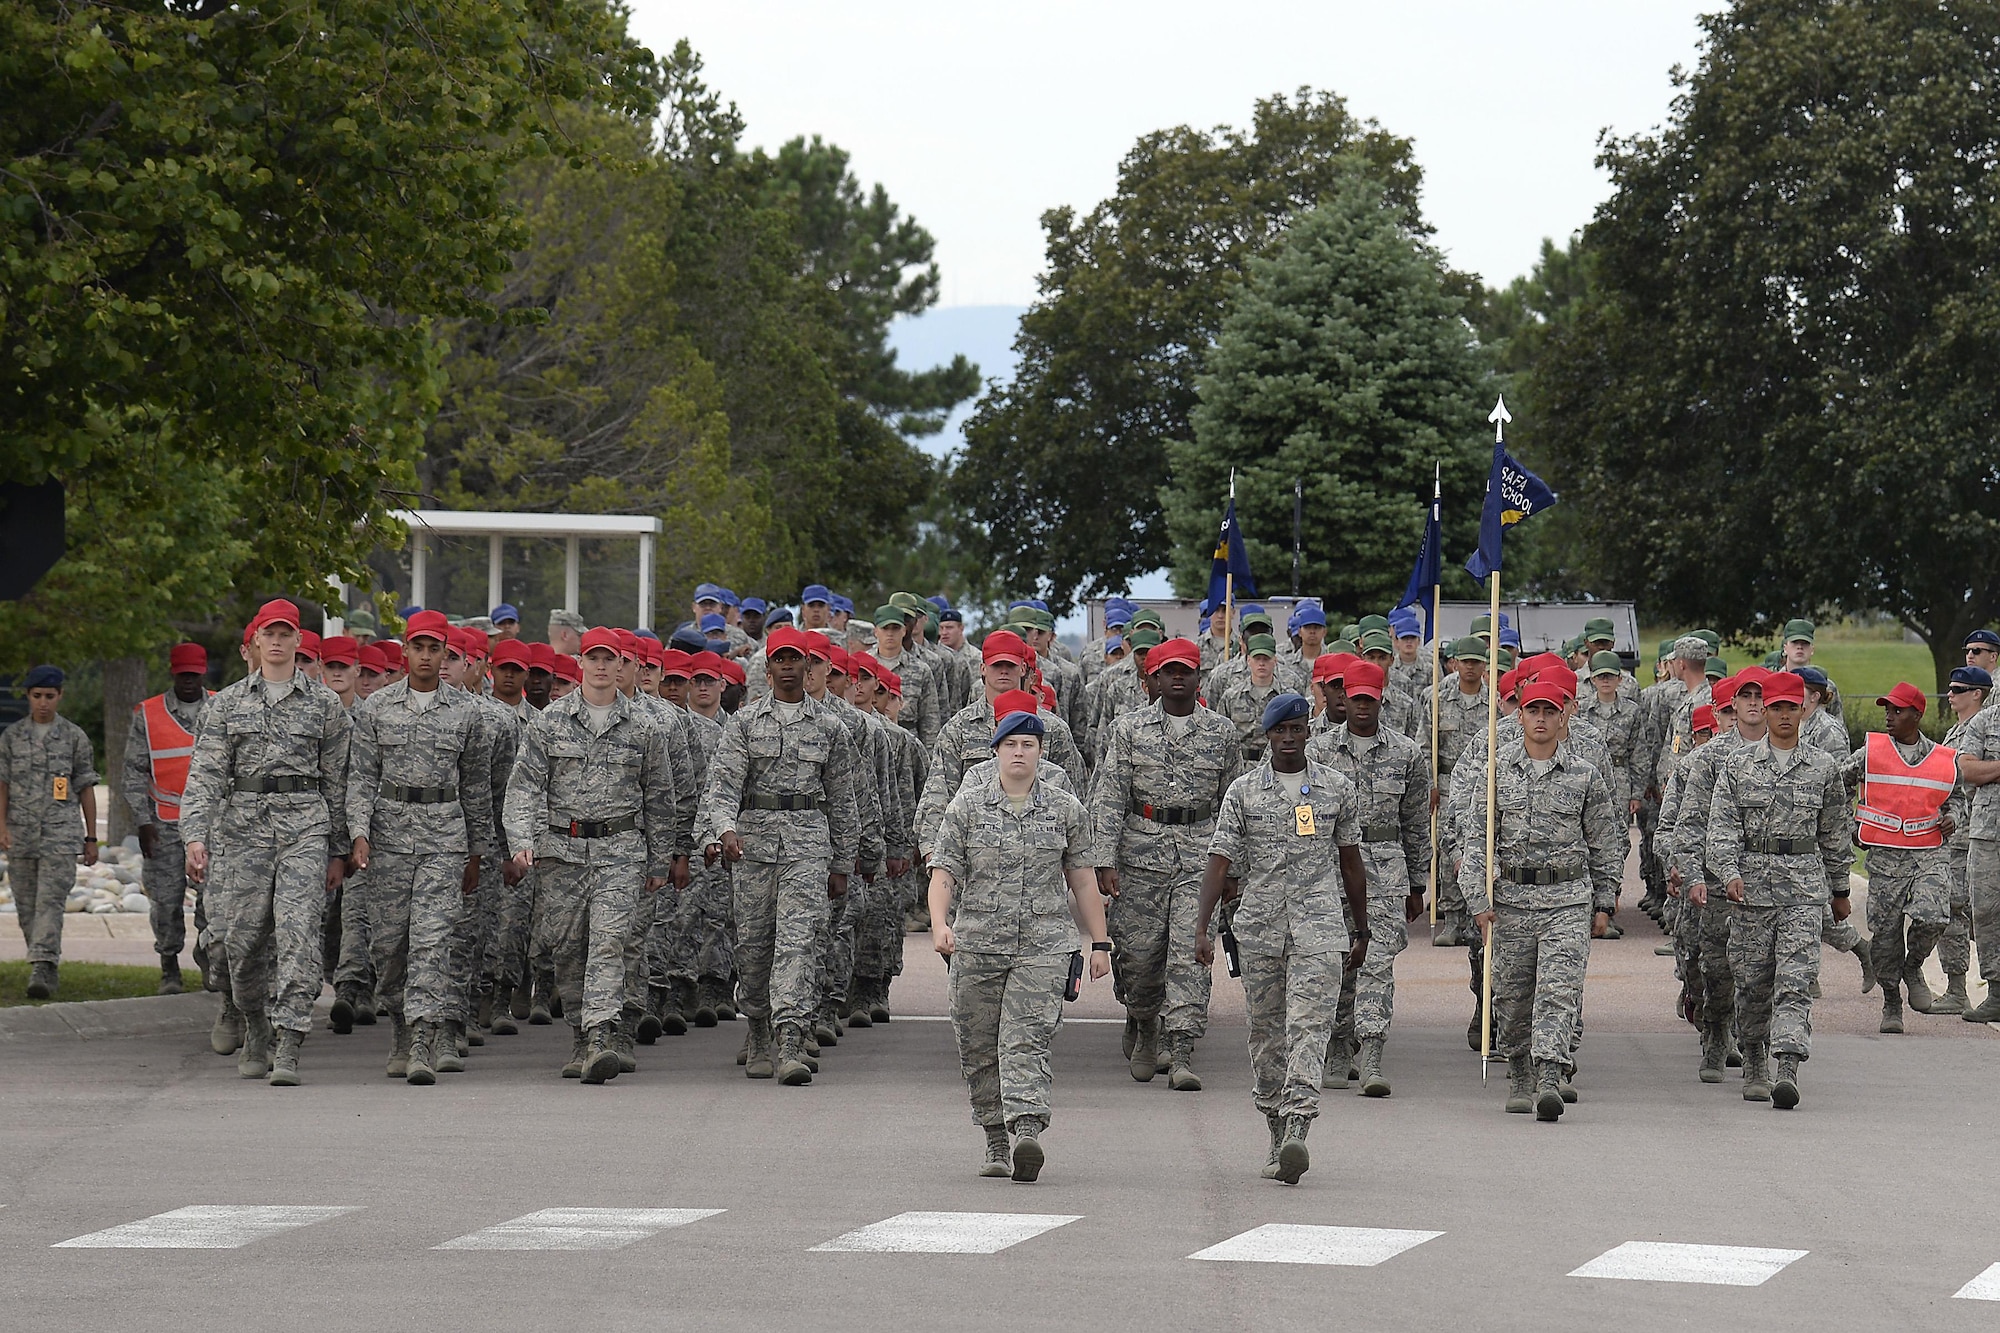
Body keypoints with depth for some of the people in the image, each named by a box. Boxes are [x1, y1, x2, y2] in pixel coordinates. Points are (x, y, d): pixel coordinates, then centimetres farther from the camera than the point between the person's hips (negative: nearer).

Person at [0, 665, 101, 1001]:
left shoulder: (74, 737, 4)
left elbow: (86, 789, 7)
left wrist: (91, 838, 6)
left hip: (61, 834, -3)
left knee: (50, 902, -15)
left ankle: (42, 969, -22)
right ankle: (50, 969, 18)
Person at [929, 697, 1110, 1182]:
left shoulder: (1066, 810, 7)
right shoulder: (967, 806, 5)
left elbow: (1083, 881, 12)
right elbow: (943, 874, 0)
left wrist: (1099, 943, 10)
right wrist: (940, 925, -17)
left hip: (1044, 946, -2)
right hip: (977, 945, 2)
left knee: (1026, 1041, -16)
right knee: (979, 1047, 5)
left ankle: (1028, 1131, -29)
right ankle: (996, 1142, 18)